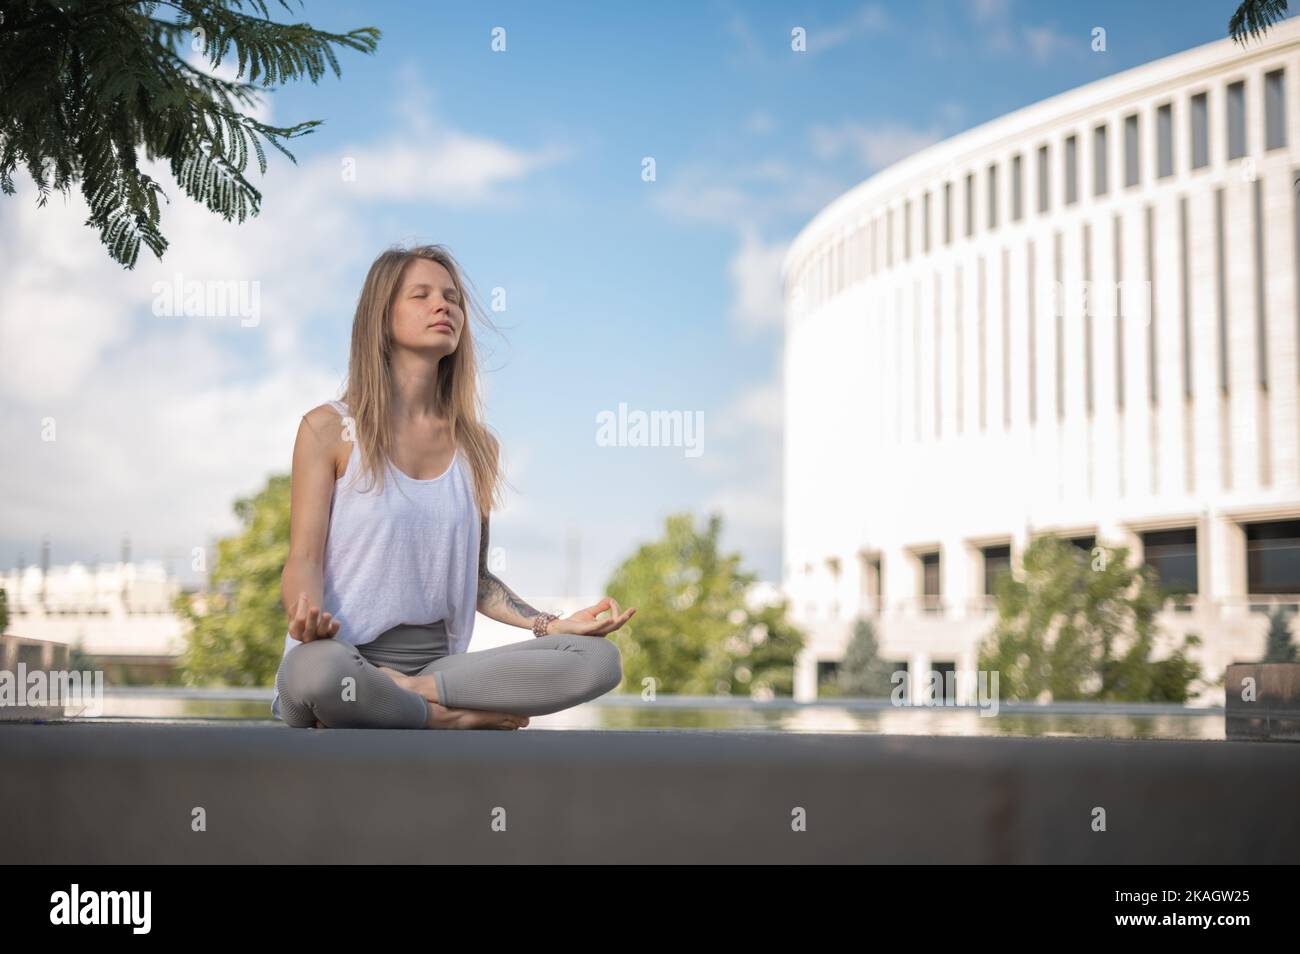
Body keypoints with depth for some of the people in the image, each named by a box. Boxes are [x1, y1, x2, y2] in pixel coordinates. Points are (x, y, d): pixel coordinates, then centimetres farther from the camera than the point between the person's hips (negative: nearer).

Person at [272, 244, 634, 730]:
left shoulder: (477, 447, 13)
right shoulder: (329, 429, 1)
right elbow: (304, 558, -5)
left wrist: (551, 625, 2)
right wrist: (306, 612, -29)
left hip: (440, 662, 4)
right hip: (345, 660, -4)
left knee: (599, 659, -20)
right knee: (314, 669, -43)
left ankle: (413, 691, -20)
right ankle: (458, 717, -18)